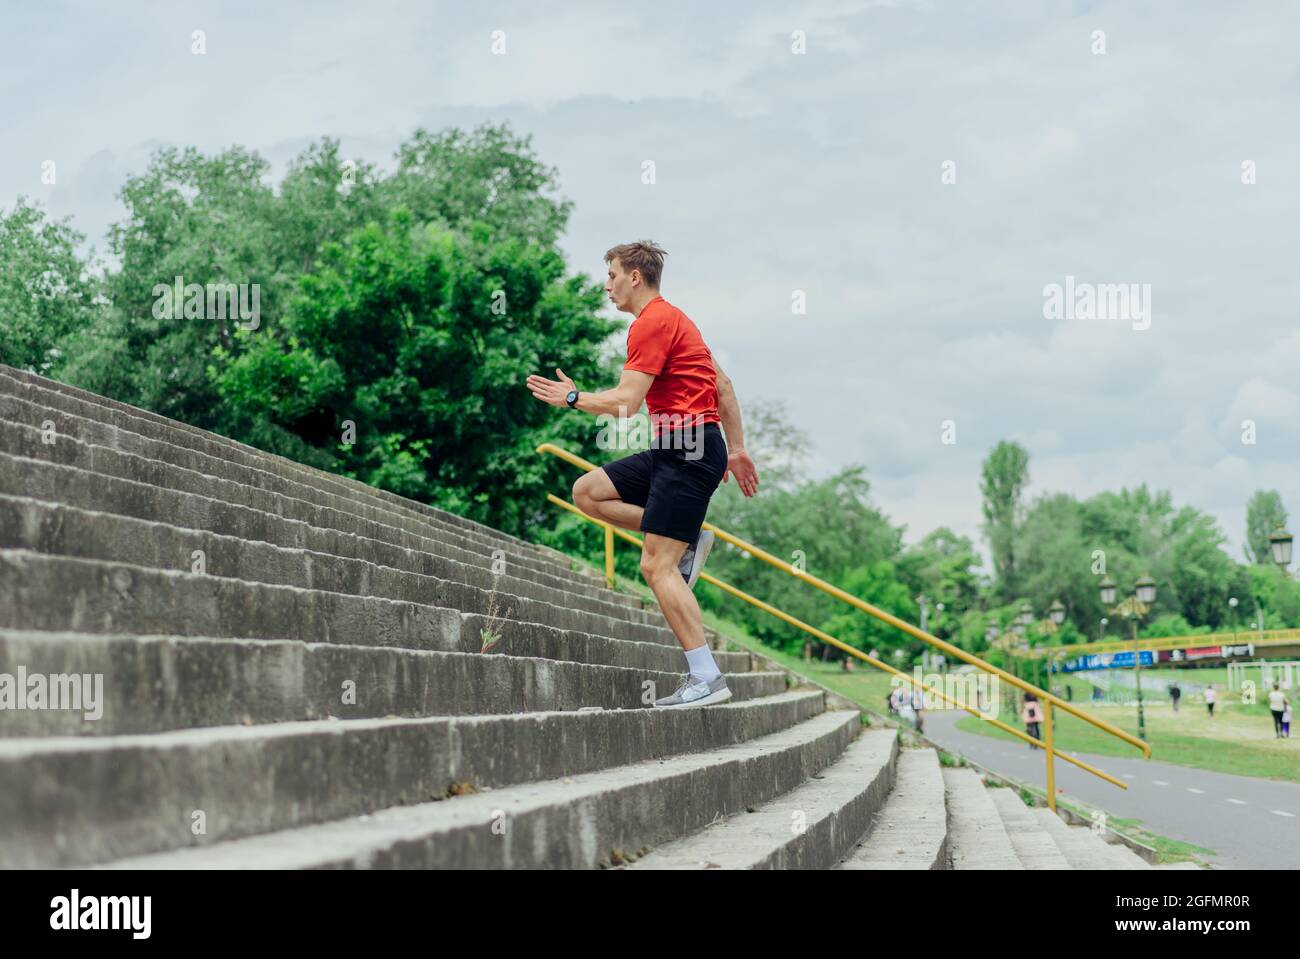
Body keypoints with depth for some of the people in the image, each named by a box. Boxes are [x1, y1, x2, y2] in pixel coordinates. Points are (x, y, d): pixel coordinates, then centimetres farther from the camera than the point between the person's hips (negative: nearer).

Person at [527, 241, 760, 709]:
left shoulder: (652, 323, -12)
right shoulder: (669, 318, 20)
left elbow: (625, 402, -17)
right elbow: (722, 384, 22)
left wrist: (573, 398, -2)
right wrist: (737, 449, 22)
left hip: (690, 450, -10)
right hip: (674, 448, 10)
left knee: (656, 566, -12)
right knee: (587, 491, 9)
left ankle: (707, 679, -11)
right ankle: (688, 539, 7)